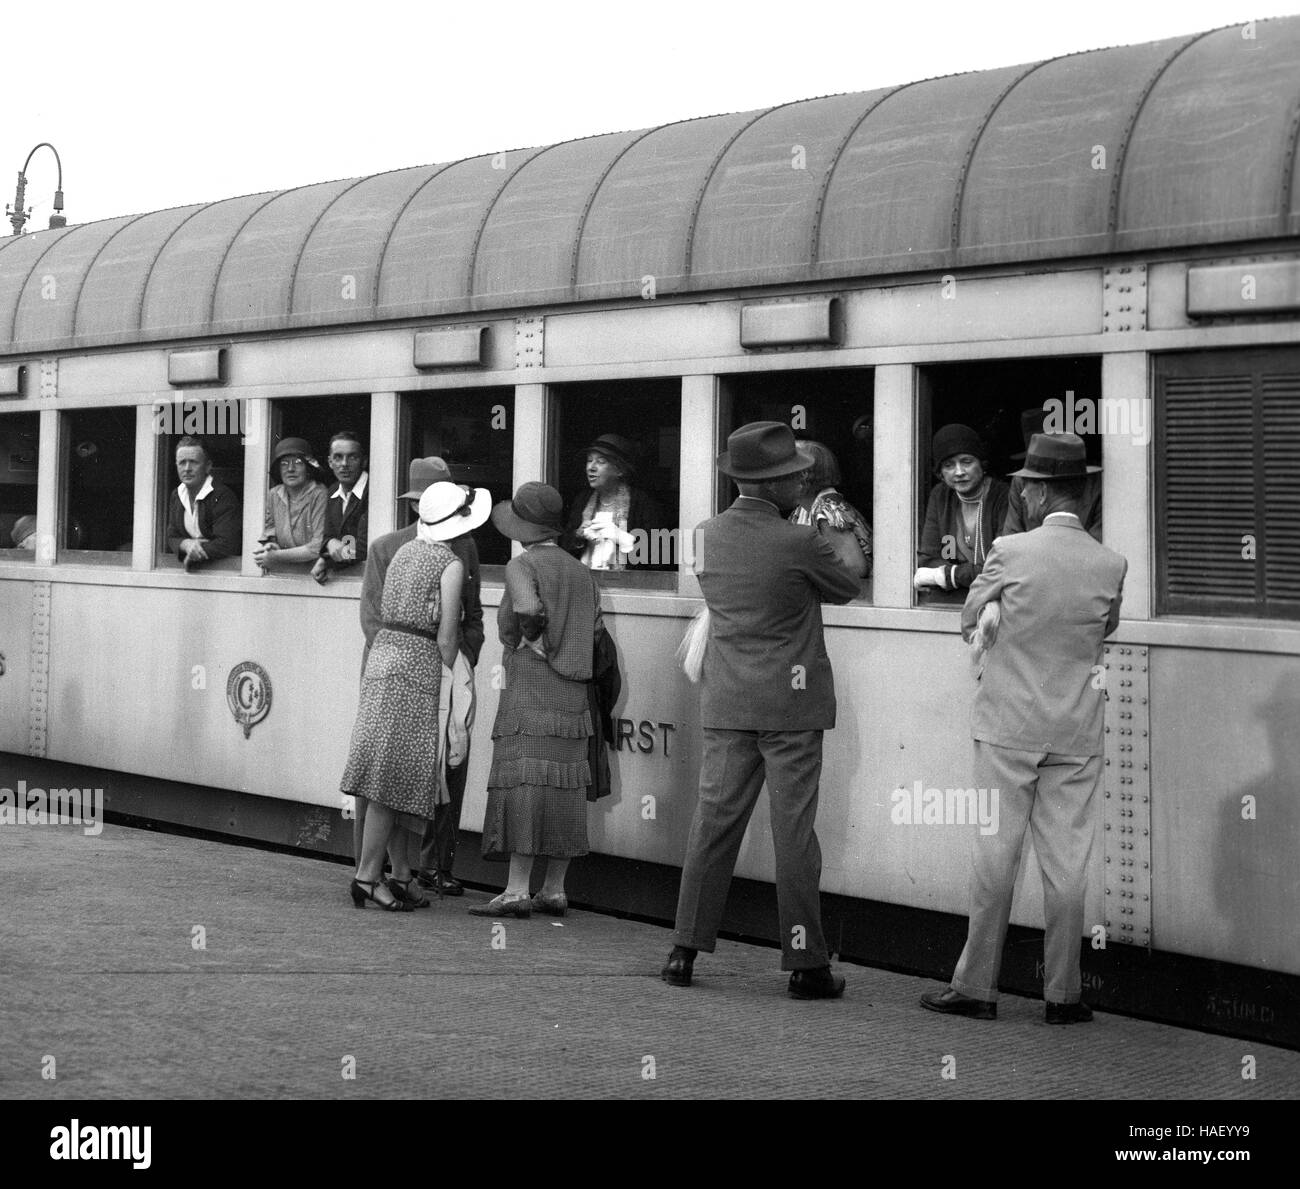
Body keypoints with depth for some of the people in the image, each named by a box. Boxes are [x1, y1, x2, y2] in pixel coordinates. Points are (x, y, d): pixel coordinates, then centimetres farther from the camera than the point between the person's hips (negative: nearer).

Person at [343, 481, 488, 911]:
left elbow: (386, 611, 12)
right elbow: (446, 637, -11)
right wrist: (451, 687, 1)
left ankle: (401, 875, 15)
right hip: (417, 664, -8)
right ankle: (366, 876, -4)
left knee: (400, 777, 11)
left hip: (384, 651, 8)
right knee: (394, 777, -5)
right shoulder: (451, 565, -9)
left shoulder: (403, 552, 13)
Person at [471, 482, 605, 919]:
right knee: (565, 790, 8)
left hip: (530, 689, -7)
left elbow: (527, 609, -25)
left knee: (523, 788, -9)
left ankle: (517, 891, -14)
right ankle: (555, 890, 10)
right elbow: (594, 631, 13)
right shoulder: (582, 573, 14)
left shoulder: (523, 565, -7)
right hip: (573, 696, 7)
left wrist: (534, 643, -7)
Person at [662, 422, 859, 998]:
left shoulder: (706, 536, 3)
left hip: (725, 704, 5)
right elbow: (846, 588, 1)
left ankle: (685, 950, 11)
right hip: (791, 704, -5)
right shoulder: (799, 542, -14)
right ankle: (806, 963, 4)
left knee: (713, 820, 9)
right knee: (793, 830, -1)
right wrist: (830, 539, 18)